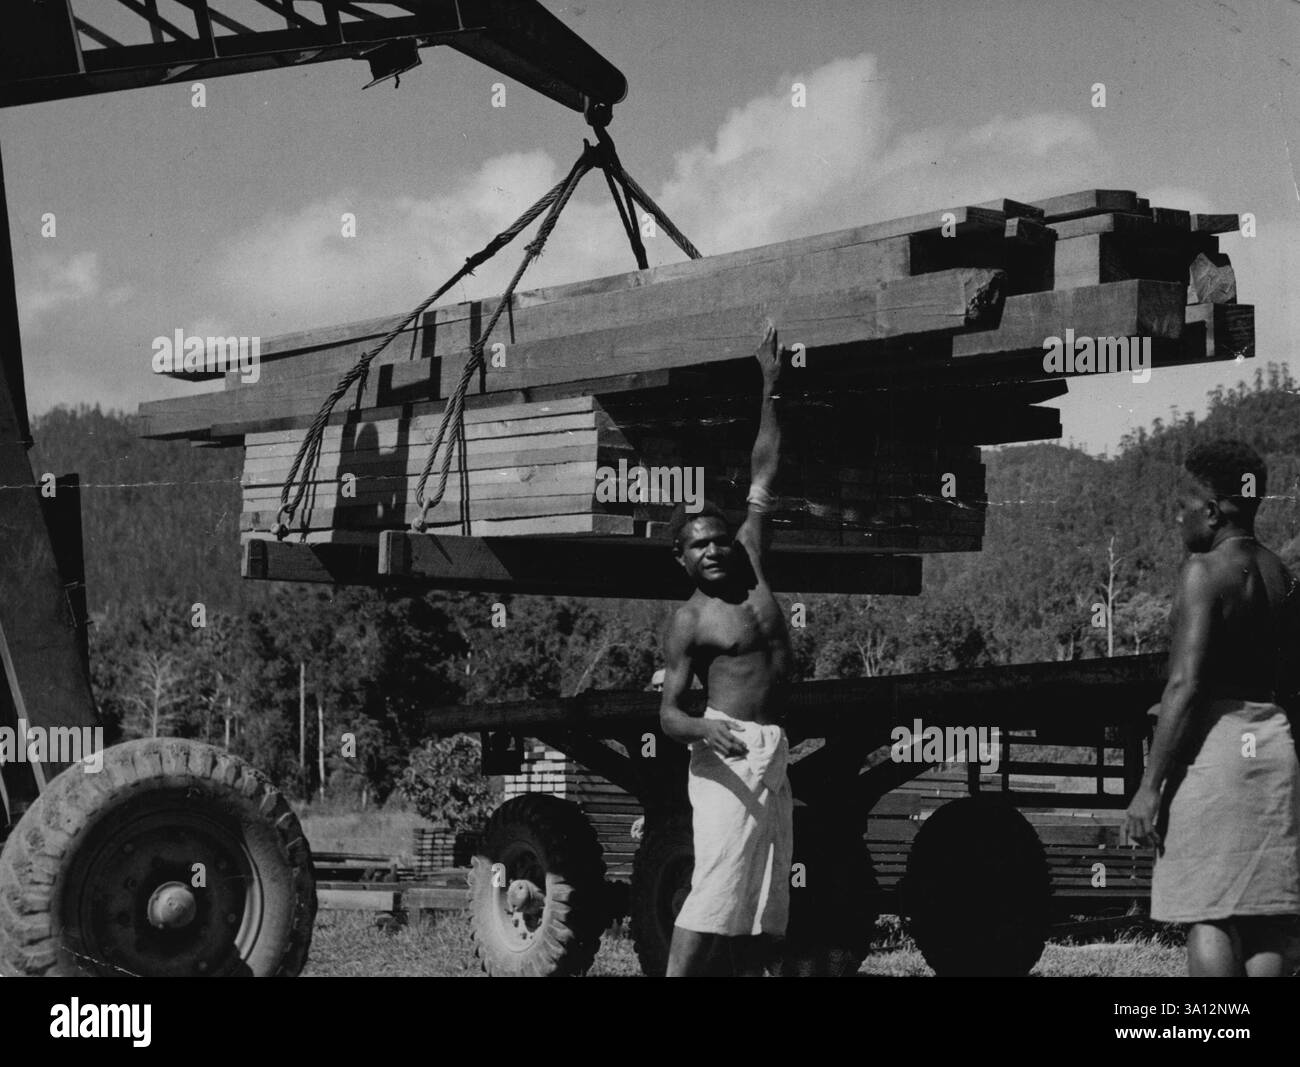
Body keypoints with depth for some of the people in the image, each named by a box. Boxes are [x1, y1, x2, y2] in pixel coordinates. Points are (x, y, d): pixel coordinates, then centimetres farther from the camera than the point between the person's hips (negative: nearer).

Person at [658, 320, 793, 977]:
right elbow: (667, 711, -7)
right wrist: (702, 729, -30)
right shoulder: (689, 622, -3)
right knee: (715, 892, -16)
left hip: (774, 756, 7)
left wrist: (768, 386, 14)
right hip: (730, 753, -7)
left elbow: (763, 476, 14)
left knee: (762, 907, 6)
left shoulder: (749, 566, 11)